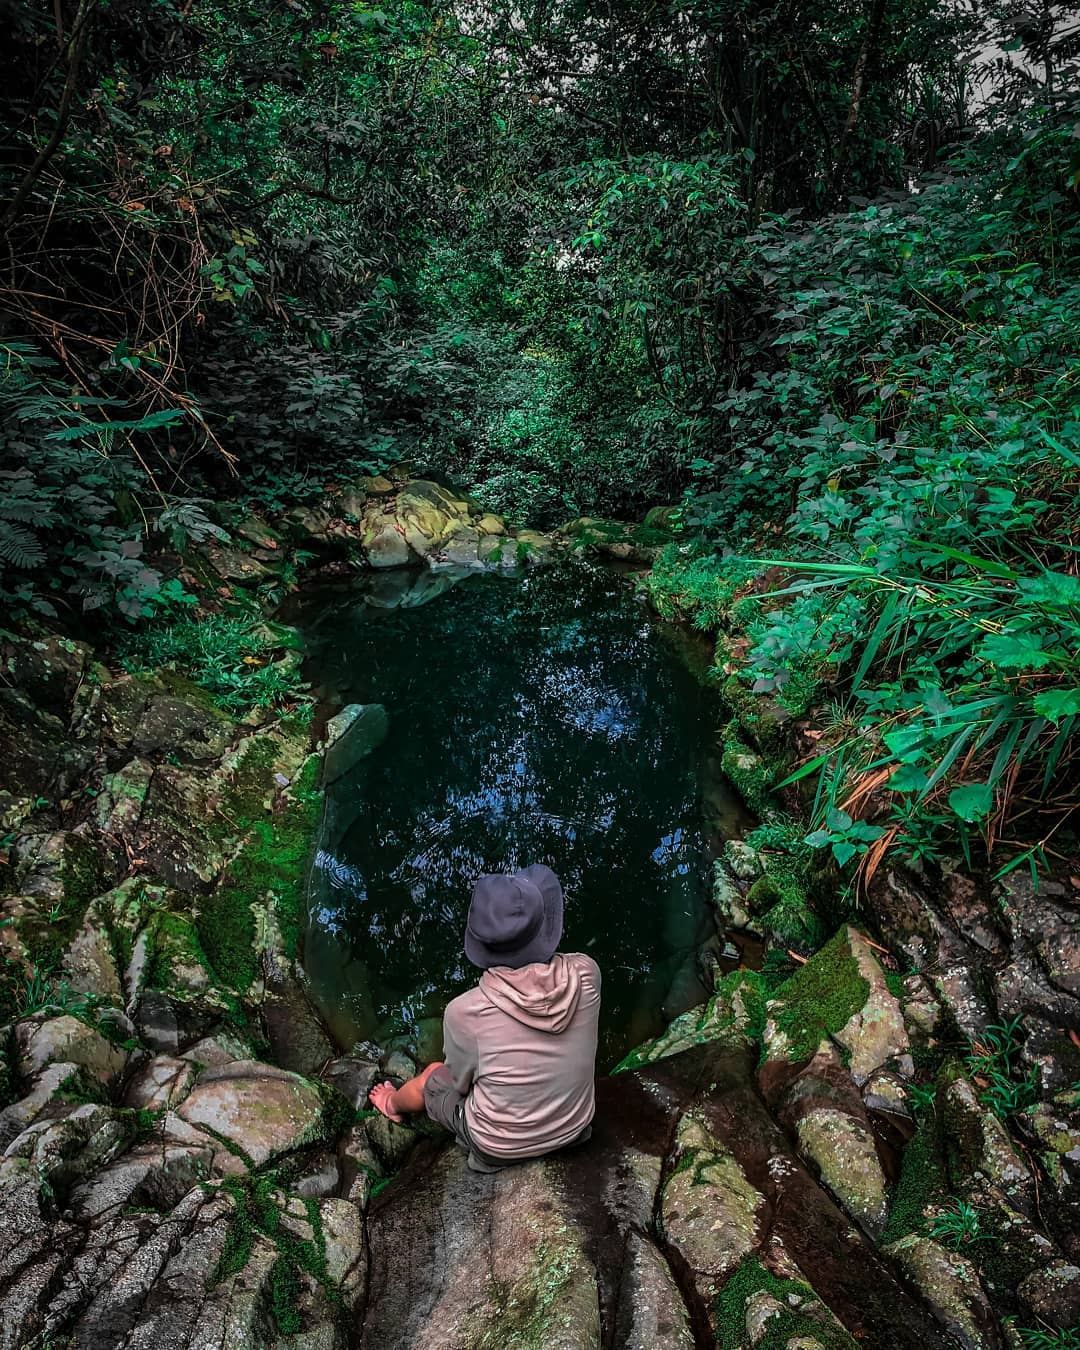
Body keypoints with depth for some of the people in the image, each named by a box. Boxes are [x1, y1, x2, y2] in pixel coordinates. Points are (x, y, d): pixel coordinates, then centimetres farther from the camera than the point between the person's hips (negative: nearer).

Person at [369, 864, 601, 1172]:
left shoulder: (465, 1011, -31)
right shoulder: (587, 973, -26)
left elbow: (462, 1081, -8)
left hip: (500, 1146, -3)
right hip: (574, 1128, 3)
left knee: (430, 1076, 25)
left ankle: (393, 1105, 58)